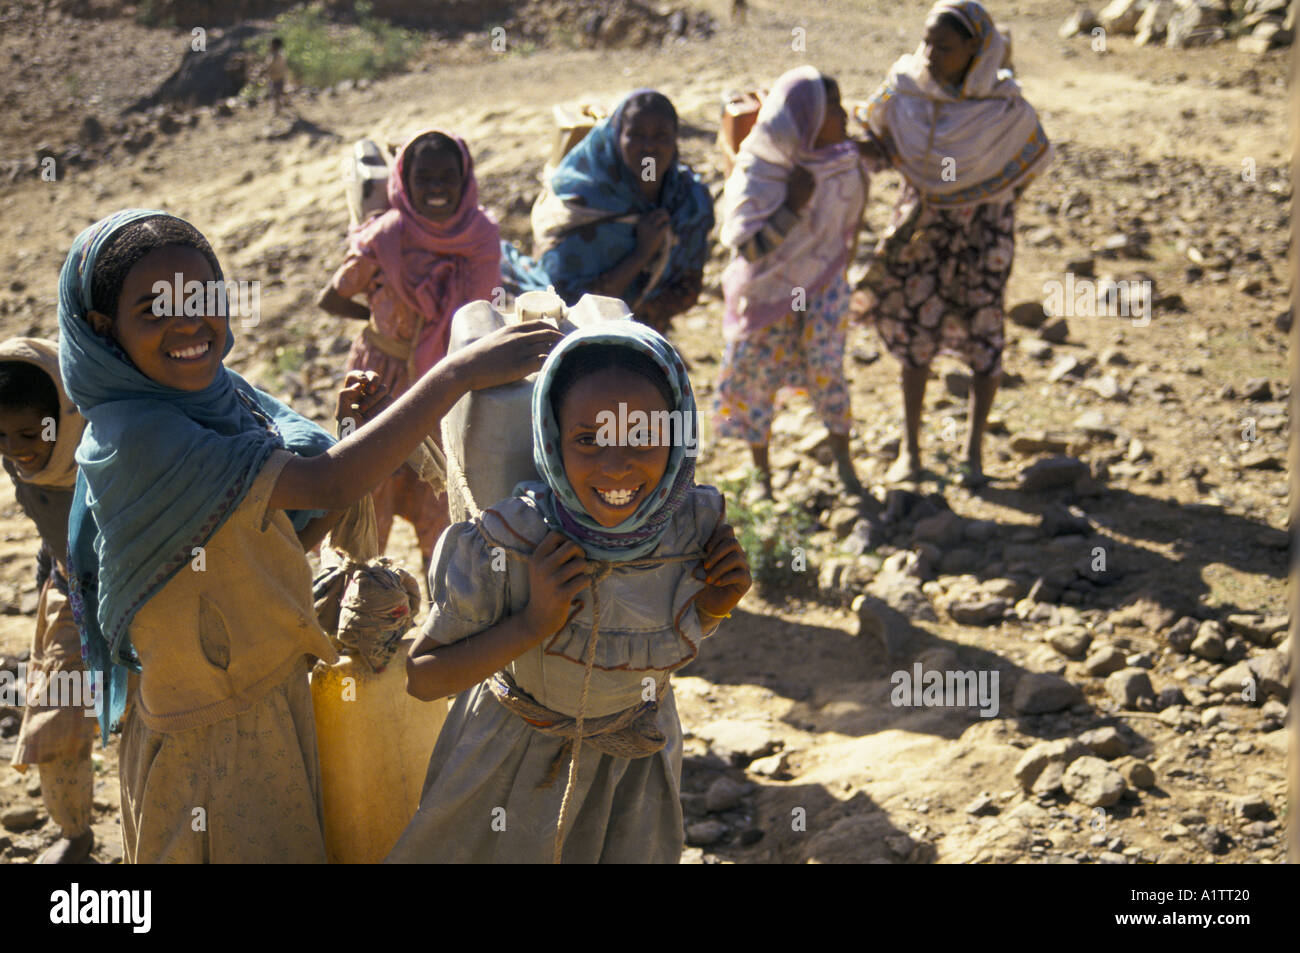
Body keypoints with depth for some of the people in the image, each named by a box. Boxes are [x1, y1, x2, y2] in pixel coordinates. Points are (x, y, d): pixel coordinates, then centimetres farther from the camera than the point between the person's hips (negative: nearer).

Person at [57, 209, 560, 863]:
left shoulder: (223, 397, -2)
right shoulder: (133, 435, -28)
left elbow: (293, 534, 6)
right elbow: (329, 484, -34)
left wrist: (353, 433, -9)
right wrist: (459, 372, -31)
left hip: (277, 697, 8)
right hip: (208, 741, -8)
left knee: (300, 844, 22)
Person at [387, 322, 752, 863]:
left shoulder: (699, 525, -23)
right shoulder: (507, 544, -33)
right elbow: (421, 679, -22)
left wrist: (714, 607, -24)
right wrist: (532, 624, -36)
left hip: (633, 767, 2)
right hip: (514, 756, -2)